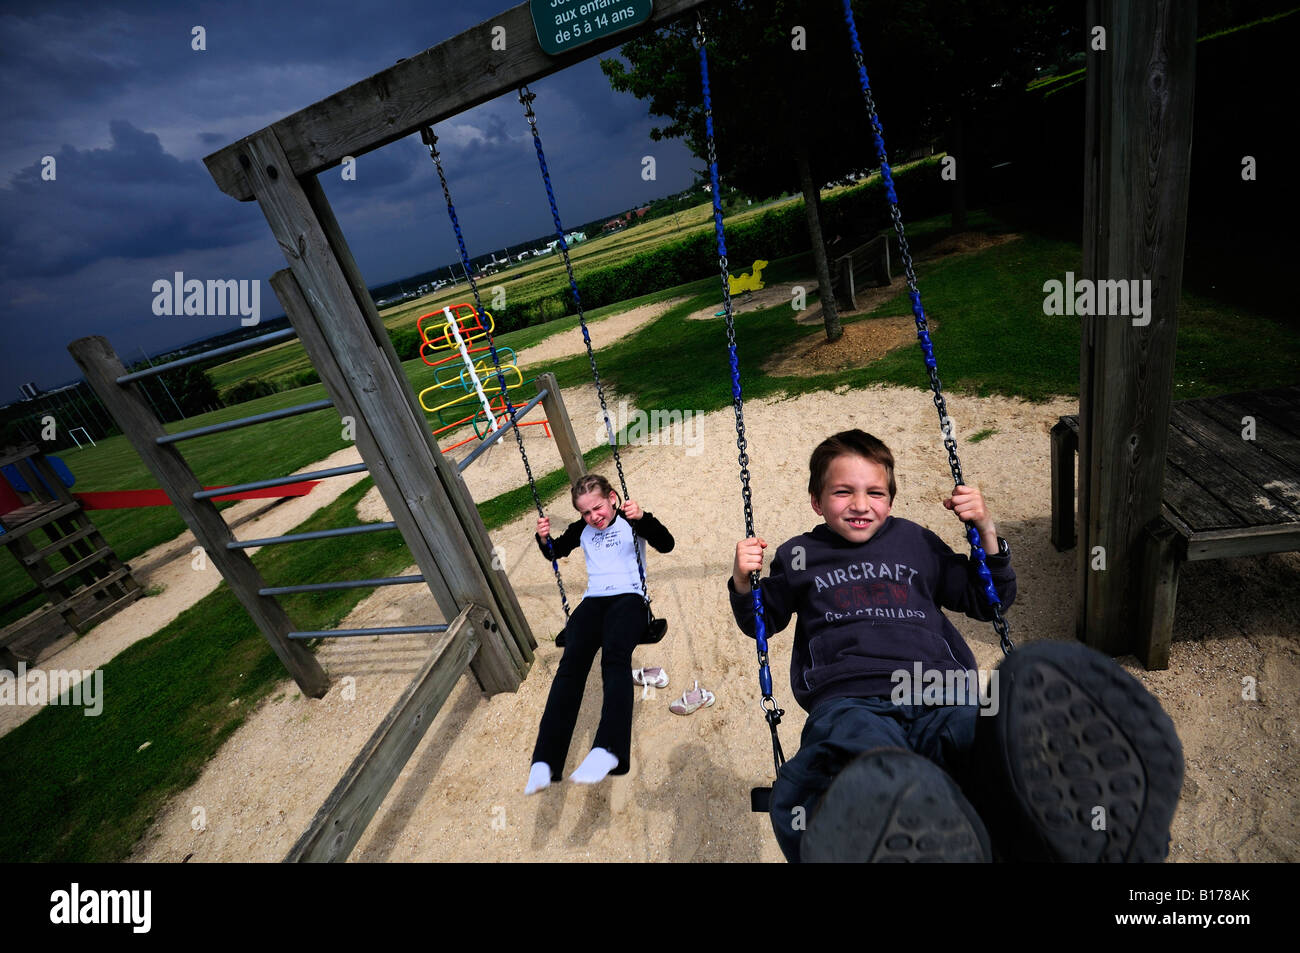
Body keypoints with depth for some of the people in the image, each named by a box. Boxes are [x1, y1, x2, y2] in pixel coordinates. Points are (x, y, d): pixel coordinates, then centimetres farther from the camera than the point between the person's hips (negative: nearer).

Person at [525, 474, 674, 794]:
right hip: (593, 599, 3)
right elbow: (555, 552, 30)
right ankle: (545, 761, -32)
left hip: (628, 597, -3)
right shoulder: (581, 529, 21)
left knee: (615, 658, -33)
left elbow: (666, 544, -6)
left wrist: (642, 518, -25)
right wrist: (544, 538, 6)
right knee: (571, 663, -24)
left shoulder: (631, 521, 7)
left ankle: (608, 749, -48)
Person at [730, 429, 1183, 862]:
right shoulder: (799, 556, 20)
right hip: (848, 702, -1)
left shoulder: (916, 542, 25)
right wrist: (742, 580, 9)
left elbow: (989, 602, 35)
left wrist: (985, 530, 19)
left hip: (940, 697, 2)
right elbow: (760, 622, 31)